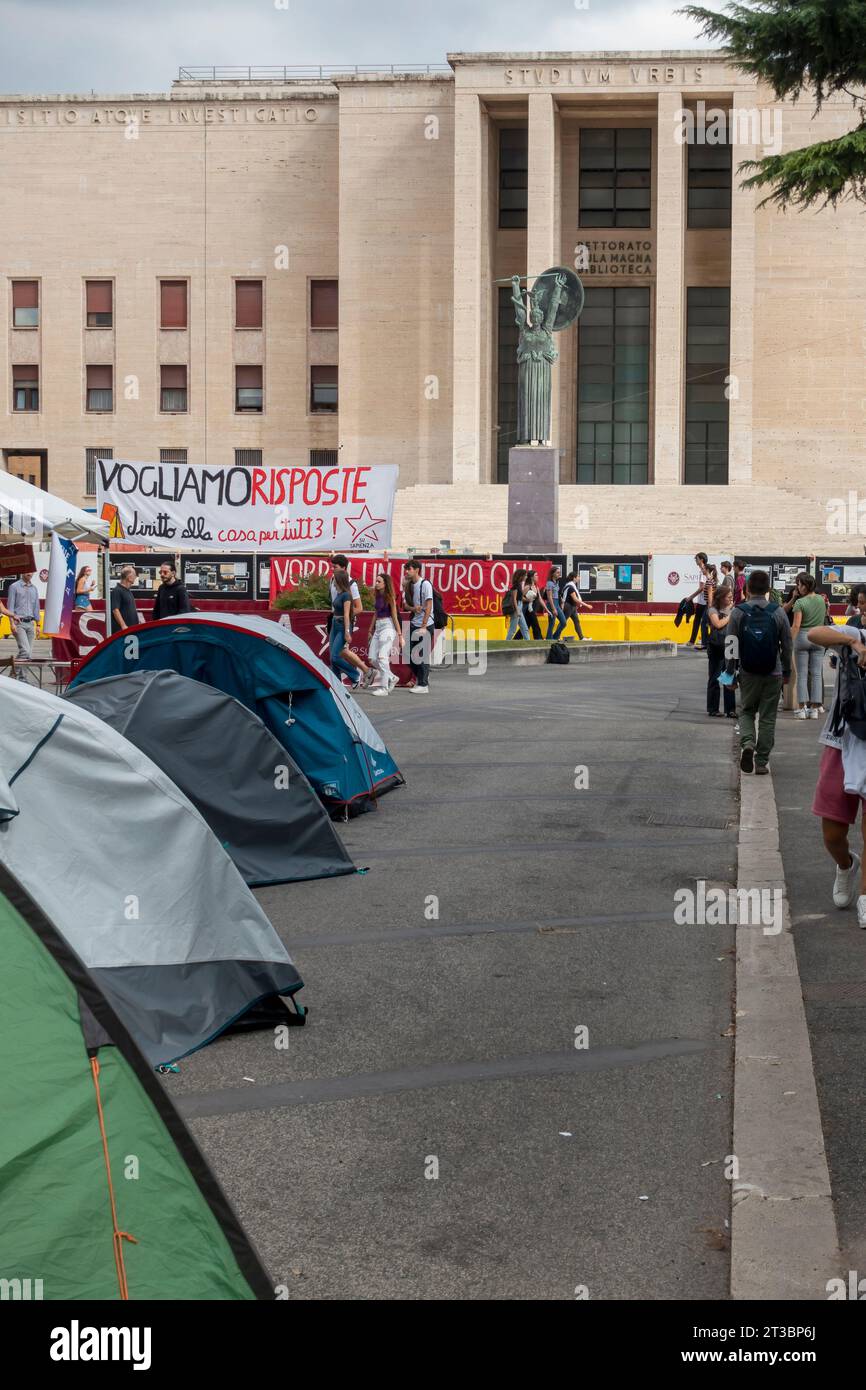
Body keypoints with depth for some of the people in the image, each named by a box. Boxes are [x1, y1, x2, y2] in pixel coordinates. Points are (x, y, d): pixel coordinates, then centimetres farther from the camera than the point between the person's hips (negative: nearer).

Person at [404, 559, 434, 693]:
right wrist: (413, 608, -9)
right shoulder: (409, 585, 11)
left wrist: (423, 626, -17)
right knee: (412, 654, 8)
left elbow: (428, 606, -14)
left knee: (423, 655, -6)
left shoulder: (425, 584, -10)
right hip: (414, 623, 7)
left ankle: (423, 685, -2)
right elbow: (406, 604, 16)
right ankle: (418, 680, 22)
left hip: (425, 625, -7)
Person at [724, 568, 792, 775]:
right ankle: (762, 761, 9)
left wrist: (730, 672, 5)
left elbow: (731, 646, -5)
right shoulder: (778, 613, -4)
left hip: (748, 673, 0)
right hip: (773, 674, 0)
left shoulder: (738, 613, -6)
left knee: (746, 712, 17)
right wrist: (787, 671, 13)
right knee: (767, 717, 8)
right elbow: (787, 645, 2)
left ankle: (747, 743, -10)